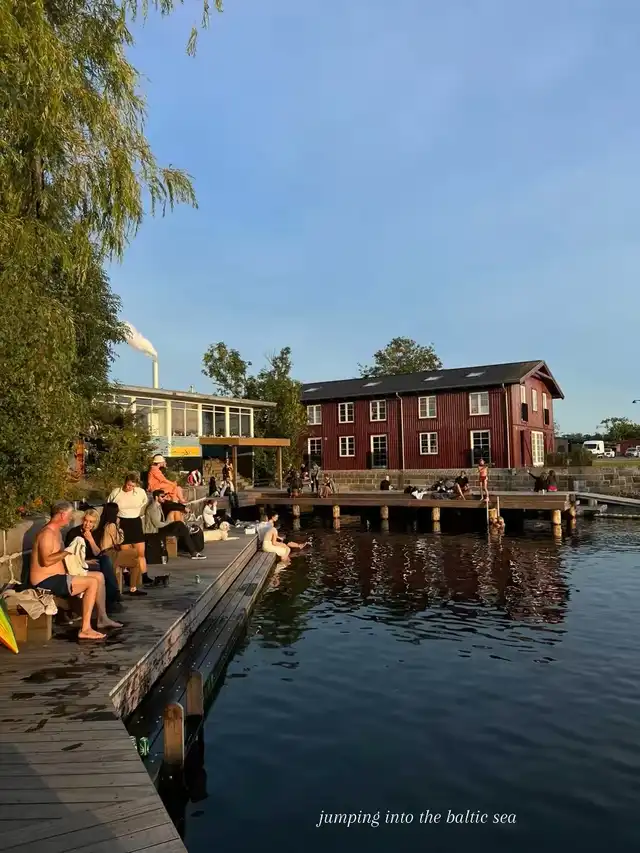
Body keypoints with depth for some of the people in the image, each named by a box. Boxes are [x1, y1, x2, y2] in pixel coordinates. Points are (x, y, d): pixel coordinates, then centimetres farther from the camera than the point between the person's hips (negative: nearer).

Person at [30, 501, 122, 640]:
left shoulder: (57, 532, 16)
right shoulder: (47, 533, -17)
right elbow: (46, 560, -31)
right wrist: (67, 551, -20)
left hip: (57, 577, 11)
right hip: (46, 582, -11)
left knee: (99, 576, 8)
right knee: (92, 582, -22)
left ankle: (102, 618, 13)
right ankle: (85, 629, -22)